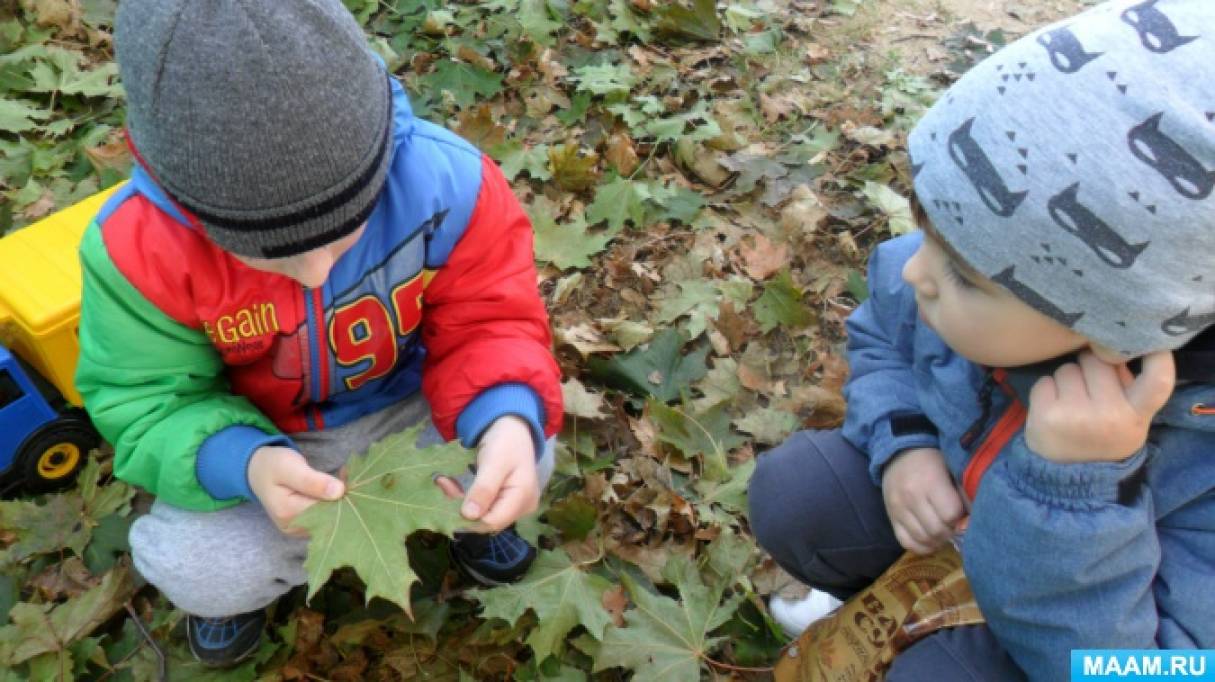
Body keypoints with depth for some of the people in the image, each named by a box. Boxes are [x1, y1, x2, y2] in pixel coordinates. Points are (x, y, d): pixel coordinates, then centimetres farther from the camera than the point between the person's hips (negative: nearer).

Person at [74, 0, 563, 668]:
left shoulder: (445, 181, -29)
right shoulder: (140, 245, -28)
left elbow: (487, 324, -20)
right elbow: (143, 401, -17)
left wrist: (508, 420, -43)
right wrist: (242, 464, -40)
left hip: (409, 404, 1)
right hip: (256, 437, 0)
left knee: (519, 461, -22)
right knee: (197, 573, -23)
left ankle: (454, 511, 16)